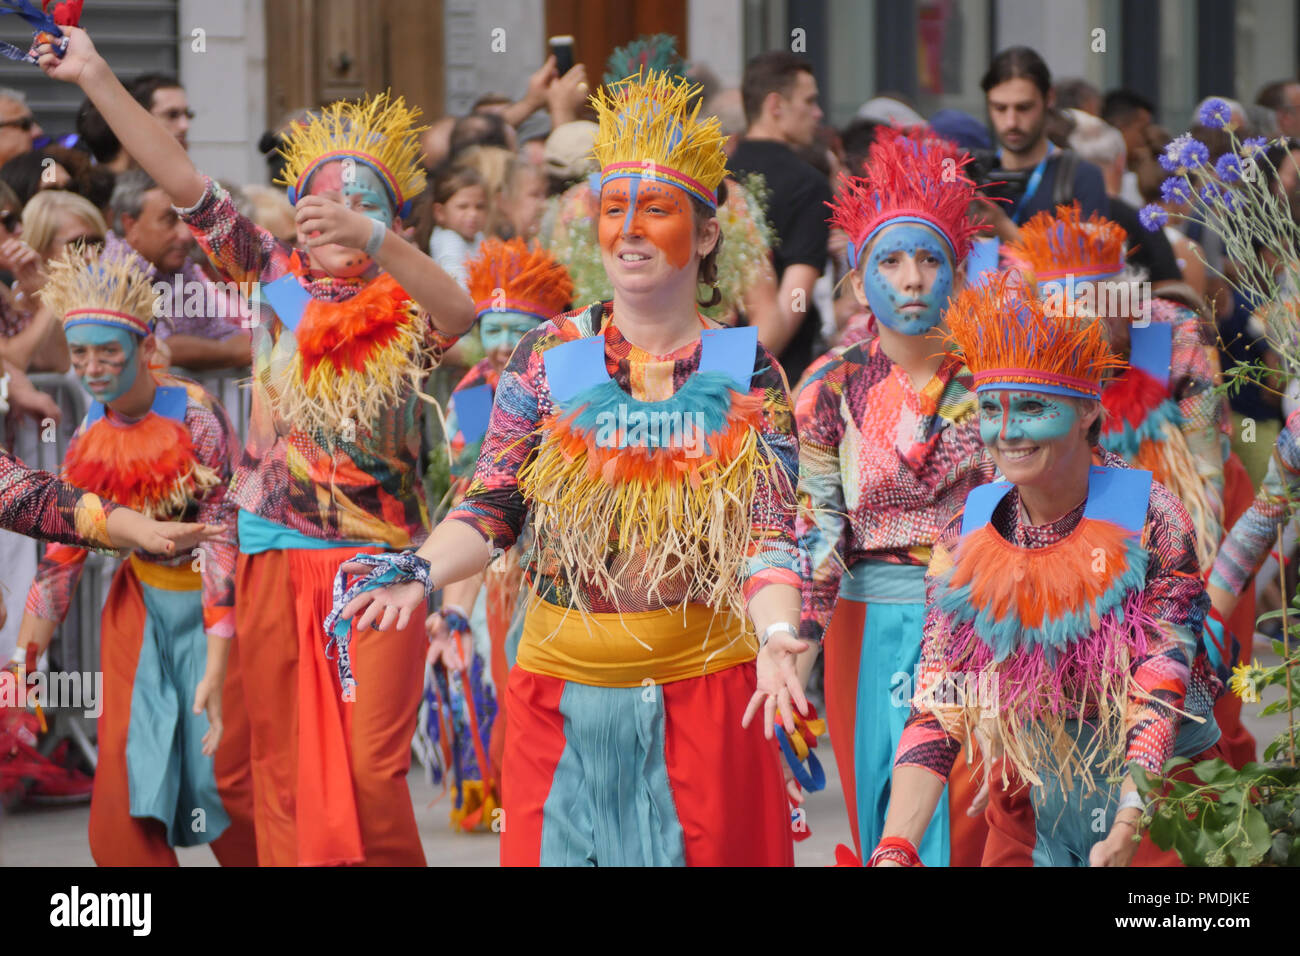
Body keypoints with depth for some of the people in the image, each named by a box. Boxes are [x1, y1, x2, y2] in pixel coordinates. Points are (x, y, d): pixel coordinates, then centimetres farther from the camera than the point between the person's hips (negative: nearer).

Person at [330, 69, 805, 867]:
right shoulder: (550, 358, 3)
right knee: (556, 848, 4)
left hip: (703, 684, -1)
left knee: (709, 849, 3)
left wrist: (777, 641, -26)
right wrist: (418, 574, -18)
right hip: (565, 686, 1)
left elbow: (769, 531, -8)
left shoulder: (745, 371, 0)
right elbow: (491, 509, 2)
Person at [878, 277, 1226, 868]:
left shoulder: (1149, 519, -15)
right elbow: (938, 708, -11)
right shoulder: (967, 538, -7)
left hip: (1156, 794, -2)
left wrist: (1127, 829, -32)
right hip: (1030, 795, 3)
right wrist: (895, 849, -24)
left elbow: (1161, 690, -18)